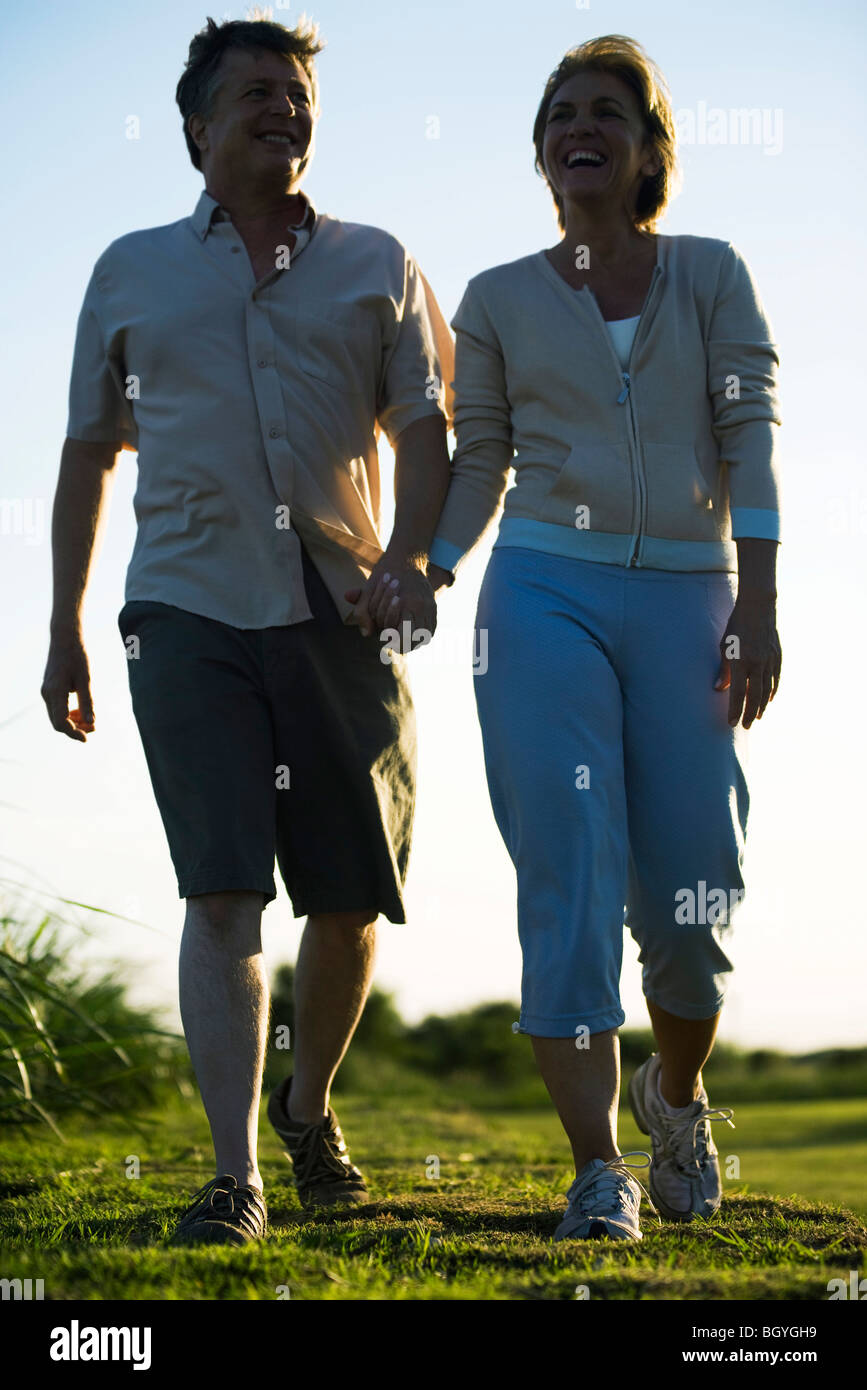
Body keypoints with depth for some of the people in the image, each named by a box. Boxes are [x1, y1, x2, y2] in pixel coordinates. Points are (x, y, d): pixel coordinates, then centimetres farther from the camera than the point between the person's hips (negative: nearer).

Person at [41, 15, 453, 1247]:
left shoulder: (375, 266, 13)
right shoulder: (131, 275, 14)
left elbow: (424, 429, 6)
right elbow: (88, 453, 16)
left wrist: (410, 557, -13)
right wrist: (65, 631, 13)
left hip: (342, 618, 1)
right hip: (191, 609, -1)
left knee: (350, 903, 5)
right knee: (224, 891, -12)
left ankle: (310, 1107, 31)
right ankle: (234, 1177, -11)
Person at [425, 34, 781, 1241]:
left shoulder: (711, 275, 9)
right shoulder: (499, 301, 11)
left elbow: (751, 439, 1)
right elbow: (479, 464, 13)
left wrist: (758, 605, -10)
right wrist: (422, 587, -3)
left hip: (688, 600, 0)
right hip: (546, 596, 0)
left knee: (687, 897, -2)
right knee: (571, 876, -12)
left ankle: (678, 1097, 29)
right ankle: (599, 1171, -11)